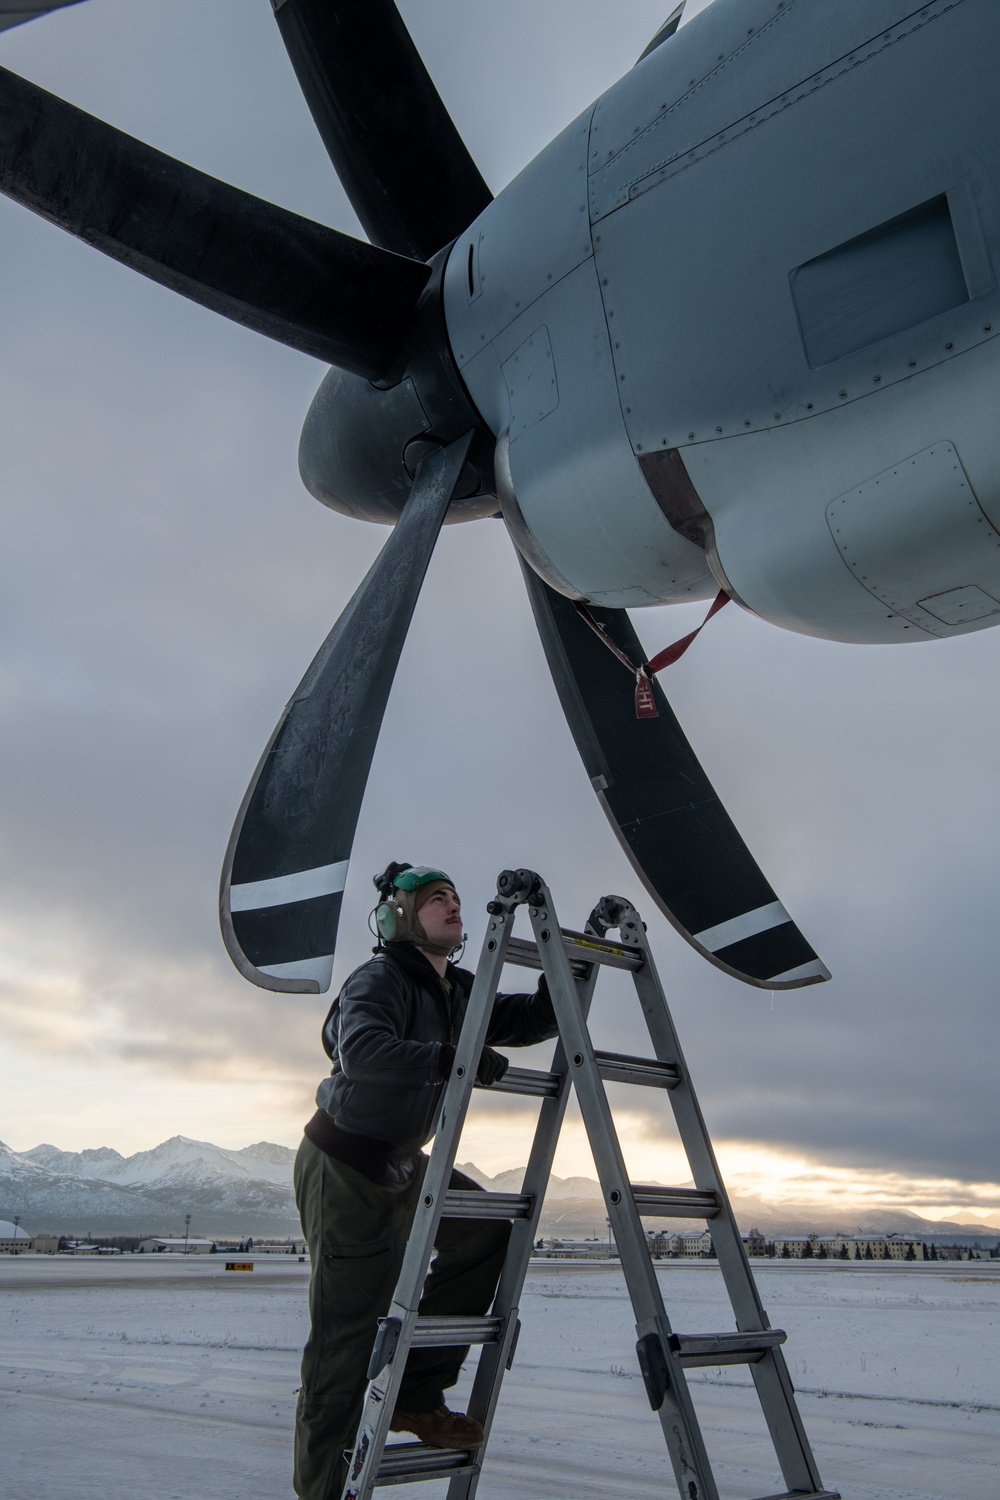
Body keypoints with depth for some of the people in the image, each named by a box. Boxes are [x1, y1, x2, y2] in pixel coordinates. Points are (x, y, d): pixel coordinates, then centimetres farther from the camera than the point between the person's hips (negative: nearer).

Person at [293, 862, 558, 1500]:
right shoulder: (380, 979, -20)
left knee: (487, 1229, -1)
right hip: (343, 1165, -8)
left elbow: (533, 1021, 4)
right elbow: (362, 1050, -39)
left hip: (401, 1162, 9)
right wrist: (454, 1059, -44)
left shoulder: (457, 993, 6)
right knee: (350, 1333, -6)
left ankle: (417, 1392, 7)